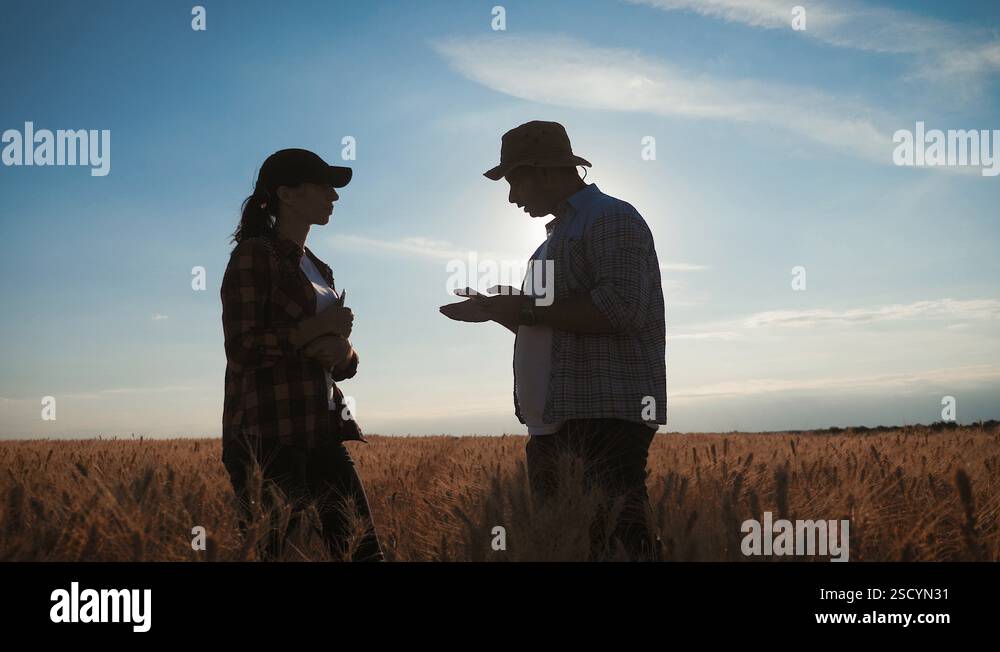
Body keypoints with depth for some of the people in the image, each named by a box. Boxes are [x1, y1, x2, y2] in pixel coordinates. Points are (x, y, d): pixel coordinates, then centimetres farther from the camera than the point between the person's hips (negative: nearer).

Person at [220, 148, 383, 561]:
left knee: (363, 549, 1)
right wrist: (320, 327, -8)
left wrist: (342, 348, -4)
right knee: (279, 551, -8)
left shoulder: (317, 269, 20)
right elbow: (242, 348, -14)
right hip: (269, 434, -7)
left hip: (319, 432, 7)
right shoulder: (254, 254, -3)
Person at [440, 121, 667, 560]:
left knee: (618, 543, -15)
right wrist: (497, 311, 18)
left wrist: (527, 308, -12)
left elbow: (621, 309, -20)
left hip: (606, 419, -9)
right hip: (553, 425, 10)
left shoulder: (612, 219, -4)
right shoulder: (557, 236, 25)